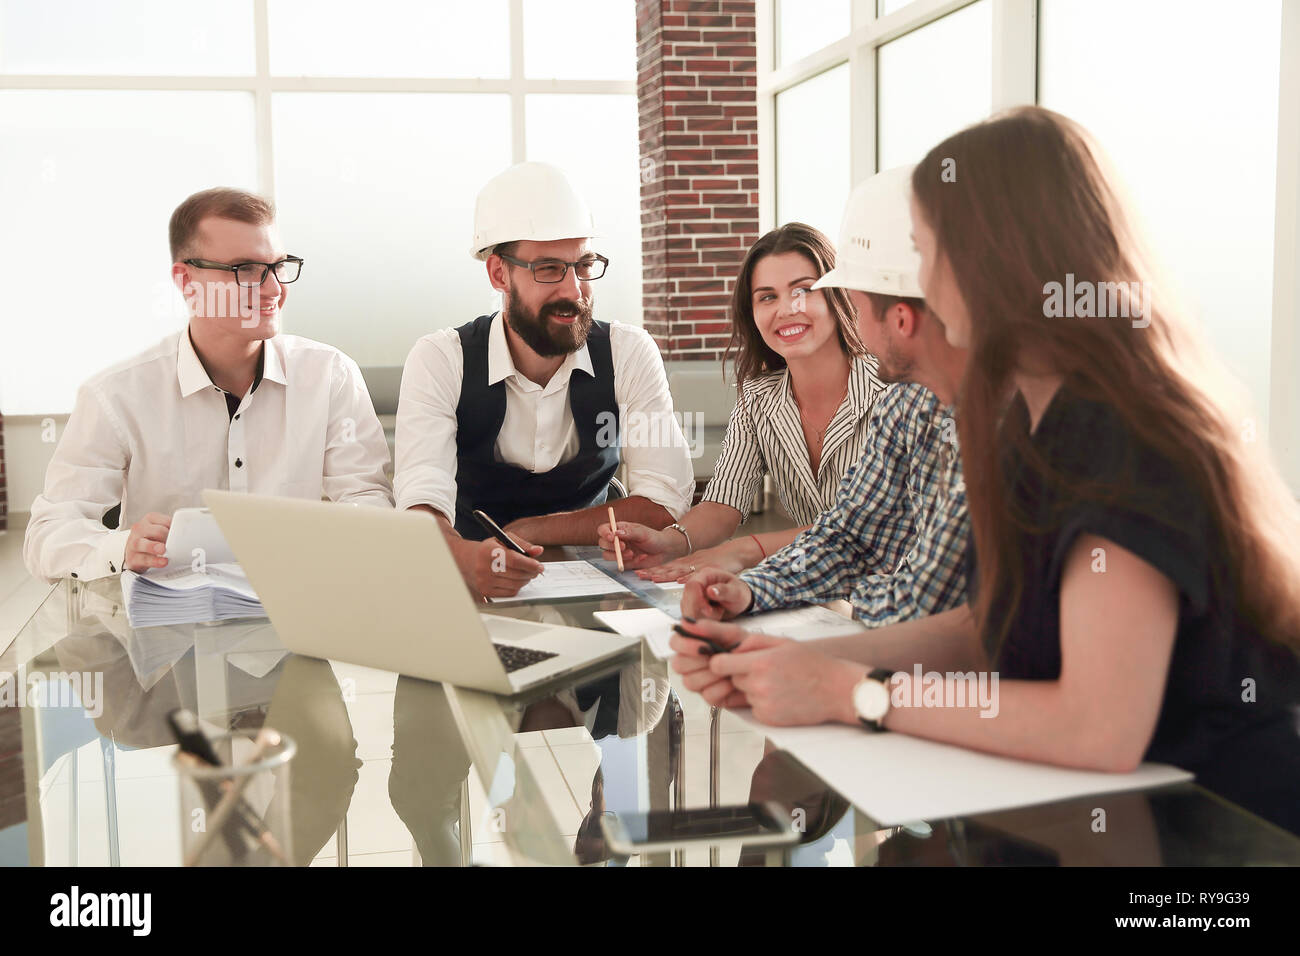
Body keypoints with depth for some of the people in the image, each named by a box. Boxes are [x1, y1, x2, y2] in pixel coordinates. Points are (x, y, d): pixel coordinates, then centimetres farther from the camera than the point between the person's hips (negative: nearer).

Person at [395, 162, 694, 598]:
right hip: (476, 593, 0)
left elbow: (663, 504, -12)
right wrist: (467, 558, -43)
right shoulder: (439, 360, -9)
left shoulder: (630, 353, -6)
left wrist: (527, 530, -18)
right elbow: (422, 505, -21)